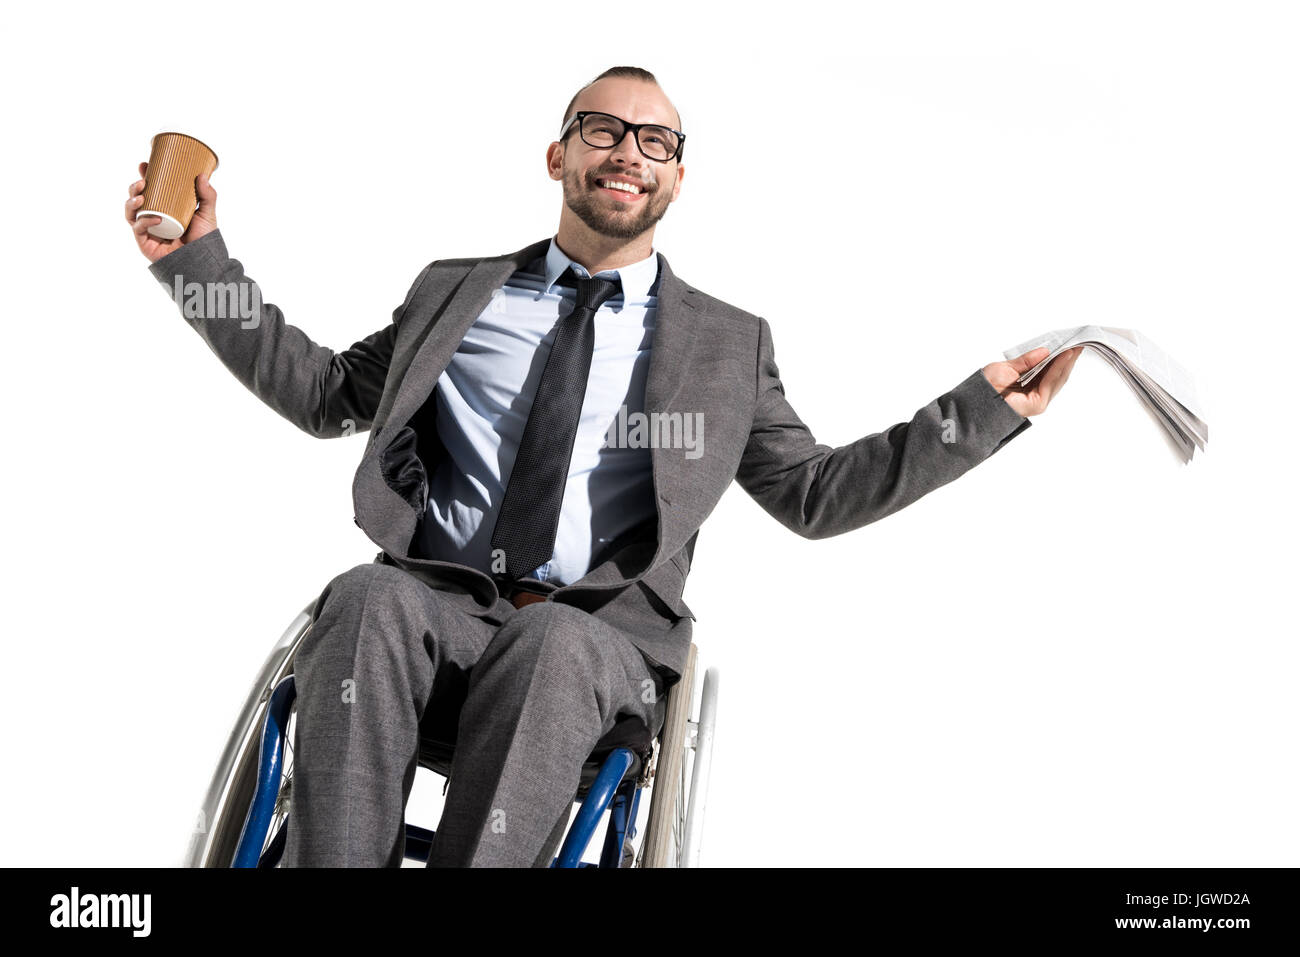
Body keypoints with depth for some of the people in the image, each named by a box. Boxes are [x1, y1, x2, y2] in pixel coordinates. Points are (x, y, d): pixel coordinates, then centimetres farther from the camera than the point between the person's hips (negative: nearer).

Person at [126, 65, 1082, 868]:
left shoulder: (729, 343, 16)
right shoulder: (456, 292, 19)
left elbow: (813, 493, 14)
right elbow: (326, 393, 23)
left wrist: (984, 410, 6)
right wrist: (197, 258, 18)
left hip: (601, 633, -1)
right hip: (438, 604, 2)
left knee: (551, 642, -36)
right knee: (367, 598, -32)